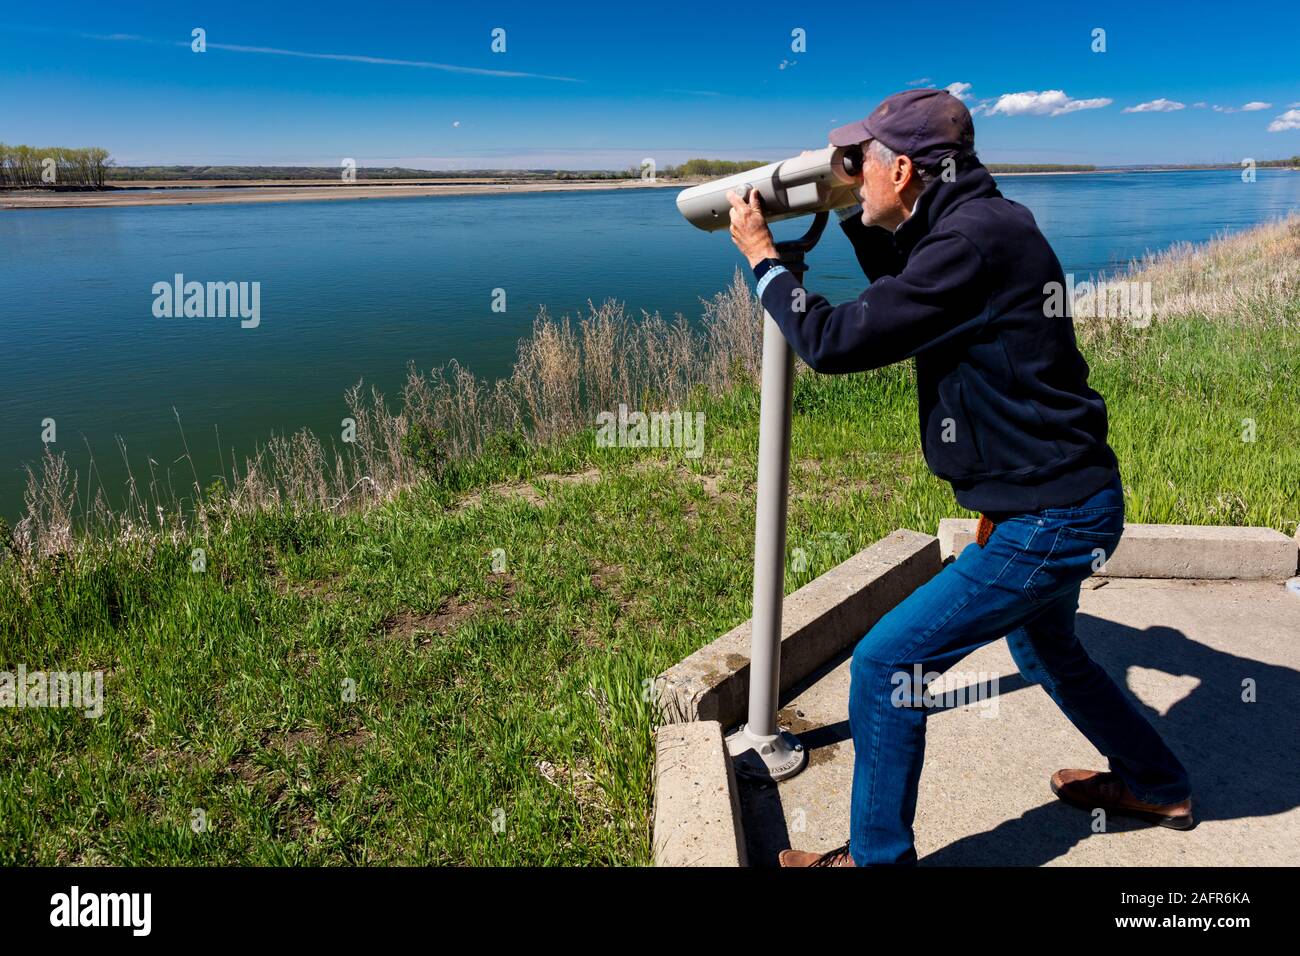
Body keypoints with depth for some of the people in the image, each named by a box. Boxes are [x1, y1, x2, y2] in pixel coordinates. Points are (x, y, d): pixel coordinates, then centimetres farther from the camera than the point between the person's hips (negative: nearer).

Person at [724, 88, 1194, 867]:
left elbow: (836, 342, -23)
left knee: (886, 665, -5)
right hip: (1068, 497, 10)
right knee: (1045, 648, 31)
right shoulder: (985, 221, 6)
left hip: (1049, 518, -10)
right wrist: (857, 218, 14)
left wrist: (761, 255, -9)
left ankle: (876, 855, 13)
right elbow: (902, 299, 23)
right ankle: (1159, 788, 52)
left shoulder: (976, 242, -24)